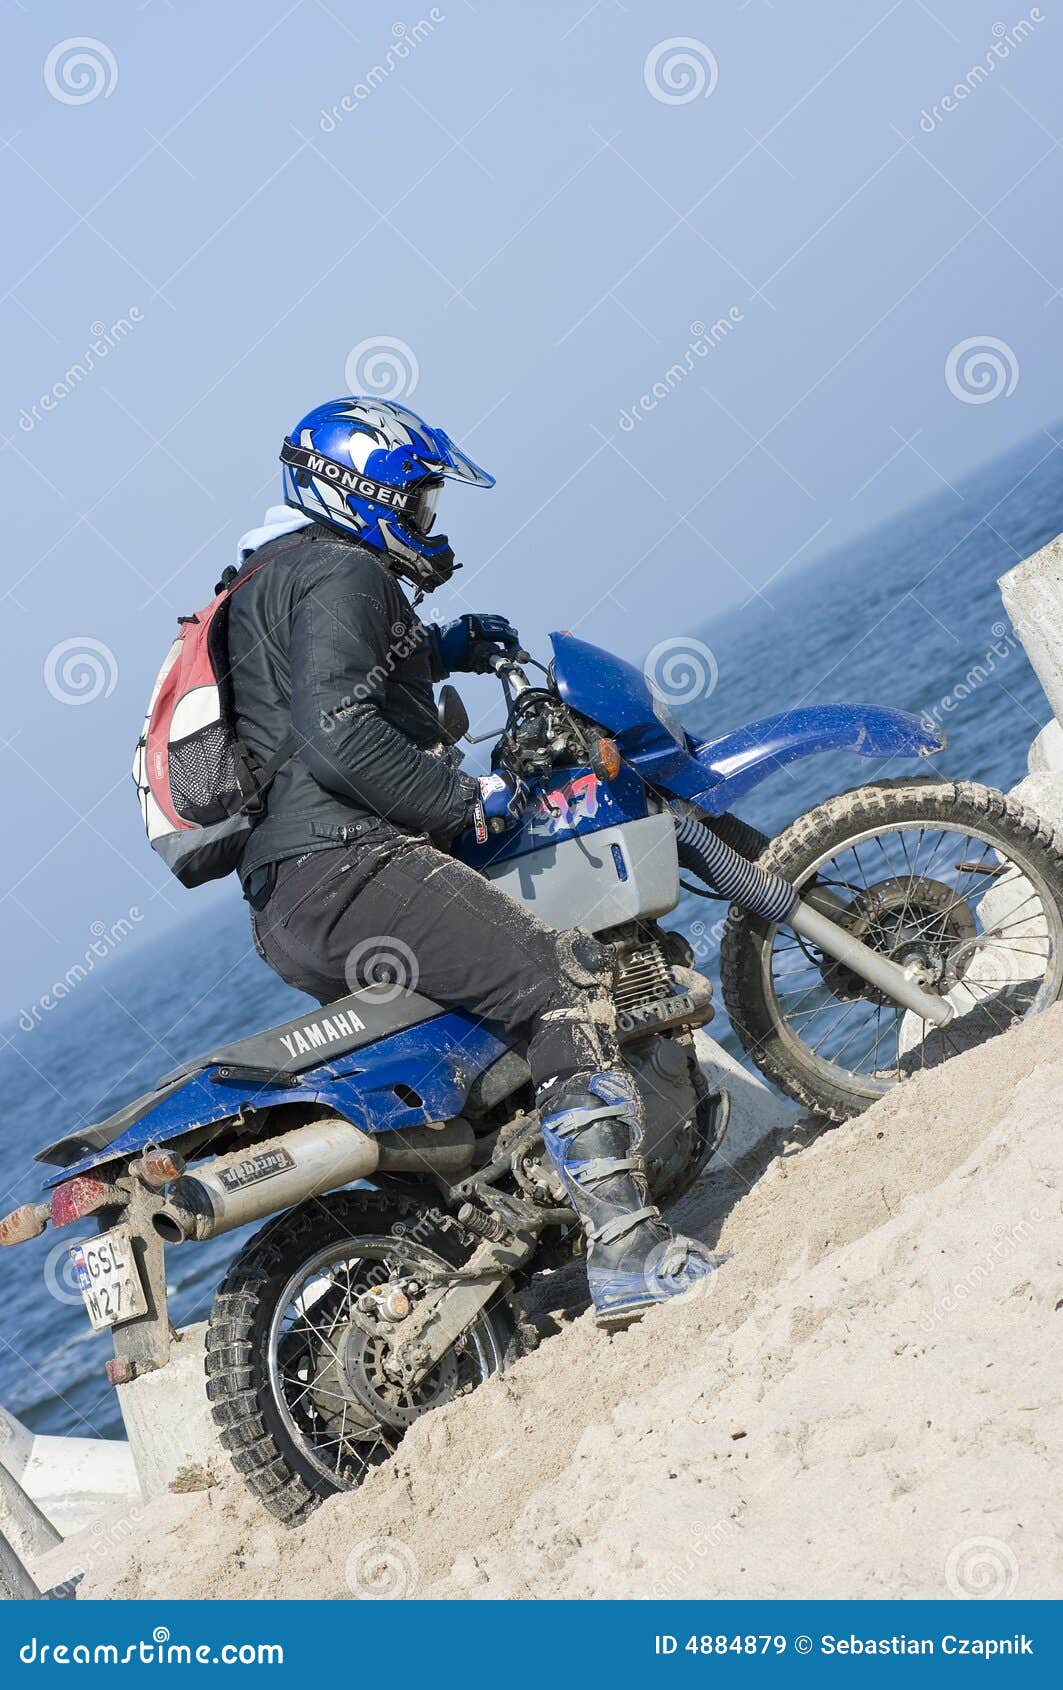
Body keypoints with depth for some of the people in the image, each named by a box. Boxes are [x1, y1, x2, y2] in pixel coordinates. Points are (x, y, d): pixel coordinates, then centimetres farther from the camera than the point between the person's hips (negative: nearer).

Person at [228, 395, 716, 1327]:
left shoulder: (268, 585, 26)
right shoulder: (341, 572, -6)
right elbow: (341, 738, -20)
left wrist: (434, 647, 31)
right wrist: (469, 796, -11)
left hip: (287, 915, 11)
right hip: (346, 868, -11)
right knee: (567, 978, -18)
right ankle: (626, 1247, -28)